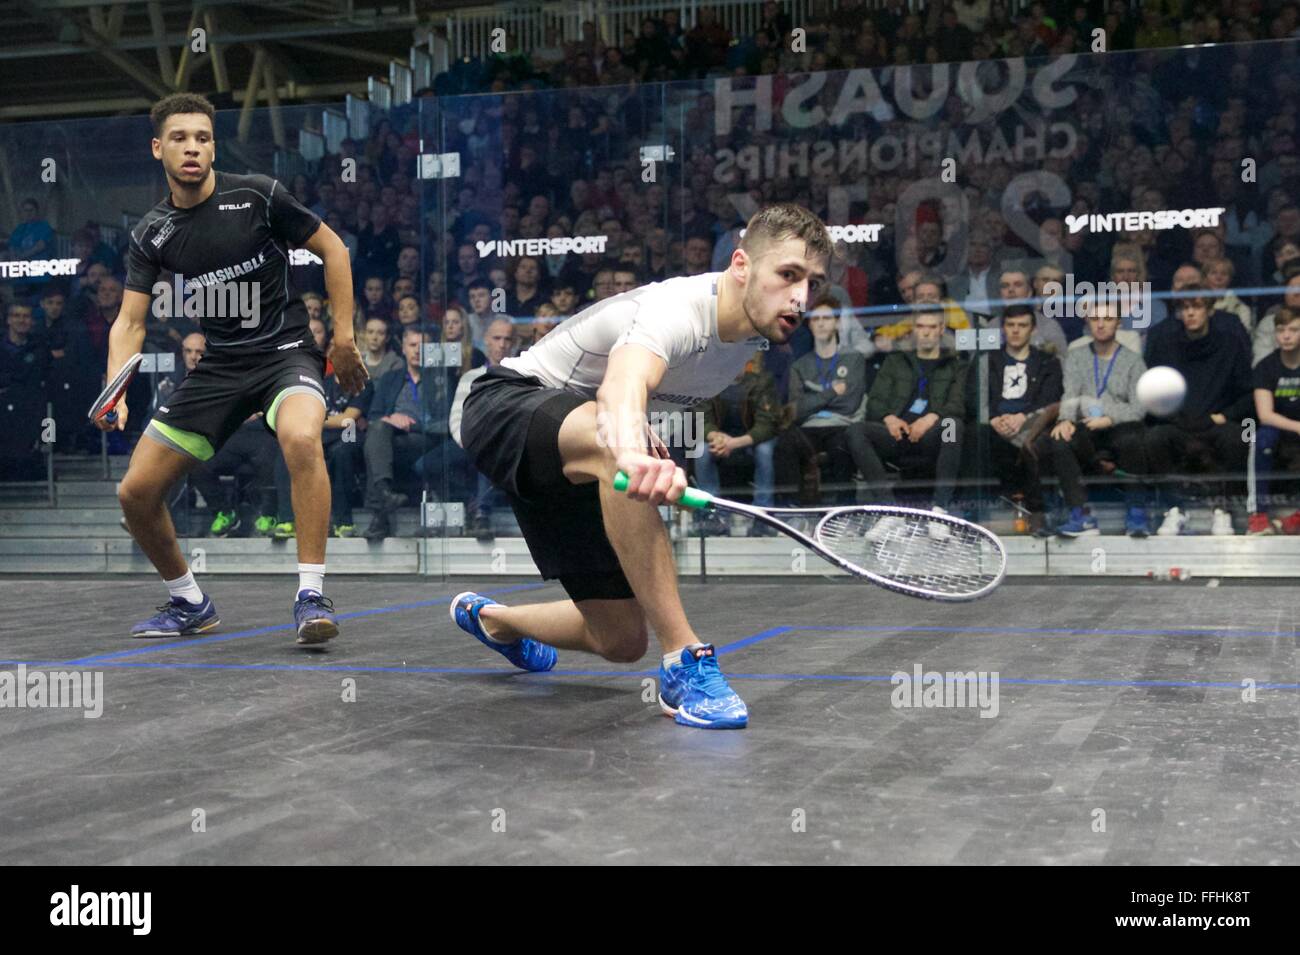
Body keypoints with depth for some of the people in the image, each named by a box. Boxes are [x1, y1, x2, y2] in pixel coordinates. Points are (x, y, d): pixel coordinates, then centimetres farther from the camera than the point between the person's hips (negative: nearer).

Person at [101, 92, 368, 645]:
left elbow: (332, 248, 2)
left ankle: (311, 595, -29)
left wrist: (343, 333, -4)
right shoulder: (152, 233, 2)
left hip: (284, 350, -4)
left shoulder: (257, 195, -8)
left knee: (301, 438, -38)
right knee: (136, 491, -1)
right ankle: (189, 604, 23)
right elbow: (130, 321, 0)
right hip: (218, 366, 4)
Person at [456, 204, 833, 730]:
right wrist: (631, 454, -76)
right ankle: (685, 659, -40)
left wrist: (642, 441, 7)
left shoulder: (755, 328, -4)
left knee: (621, 640, 6)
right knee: (609, 442, -44)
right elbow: (622, 388, -55)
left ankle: (490, 618, 39)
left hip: (576, 458, 9)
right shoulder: (678, 310, -31)